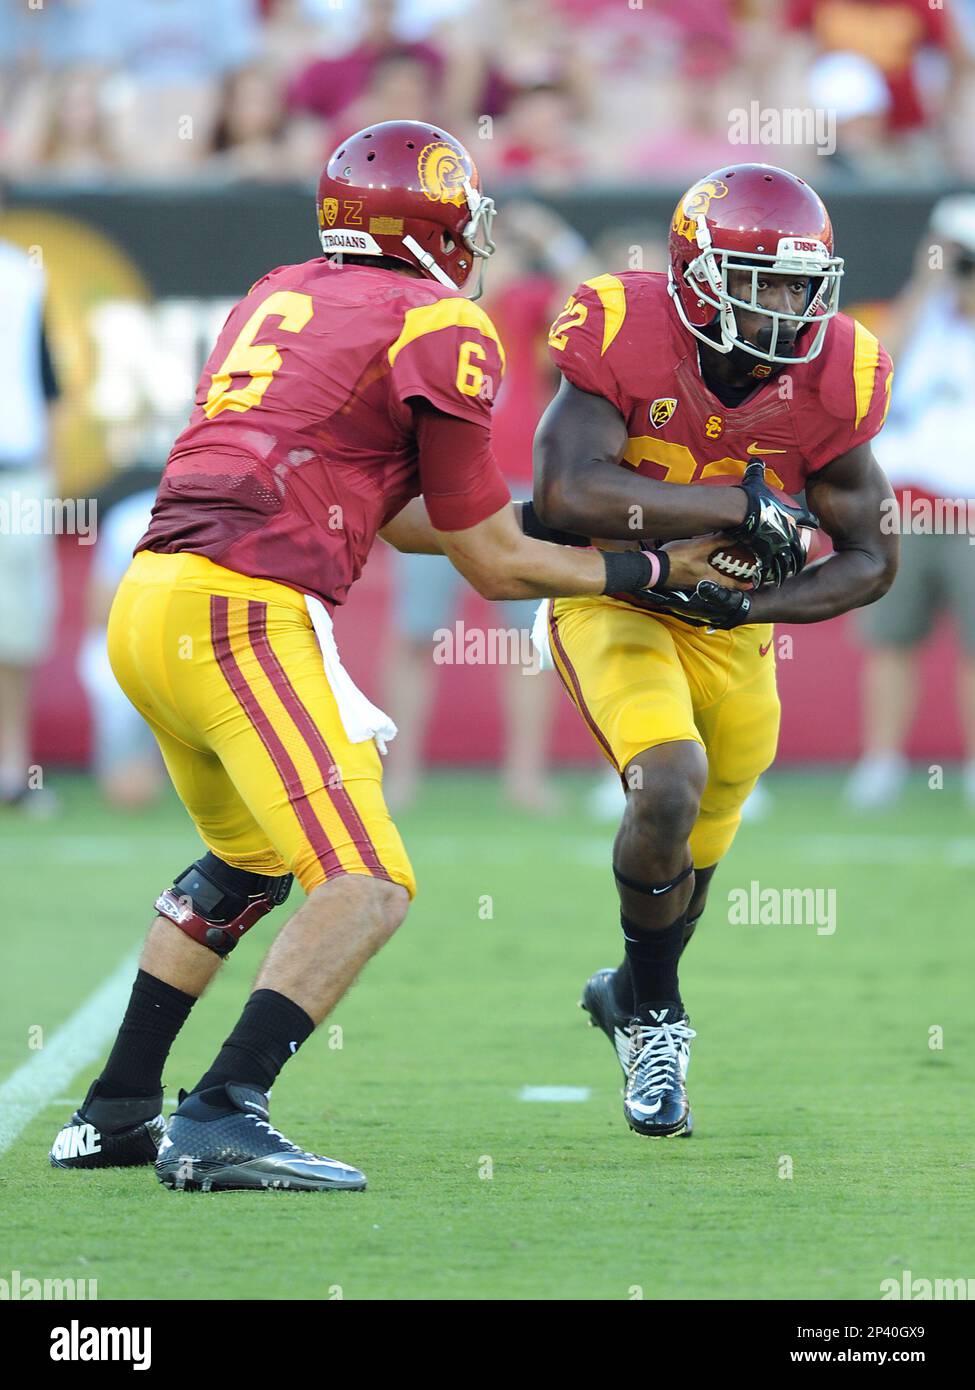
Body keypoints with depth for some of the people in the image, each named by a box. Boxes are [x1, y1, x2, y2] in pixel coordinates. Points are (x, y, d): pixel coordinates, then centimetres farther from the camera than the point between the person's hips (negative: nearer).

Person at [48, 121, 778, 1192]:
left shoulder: (278, 300, 23)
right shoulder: (439, 330, -1)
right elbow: (493, 566, 4)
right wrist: (647, 570, 16)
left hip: (148, 601, 9)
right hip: (243, 613, -9)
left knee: (248, 860, 28)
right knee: (368, 887, -11)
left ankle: (114, 1115, 29)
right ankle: (220, 1123, -23)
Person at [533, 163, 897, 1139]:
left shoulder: (830, 381, -16)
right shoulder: (625, 338, -26)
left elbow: (870, 560, -7)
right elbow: (566, 491, -39)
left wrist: (750, 605, -23)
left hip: (732, 624, 4)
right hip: (611, 602, -4)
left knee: (696, 848, 16)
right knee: (670, 784, -26)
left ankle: (634, 1000, 48)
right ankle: (657, 1019, -1)